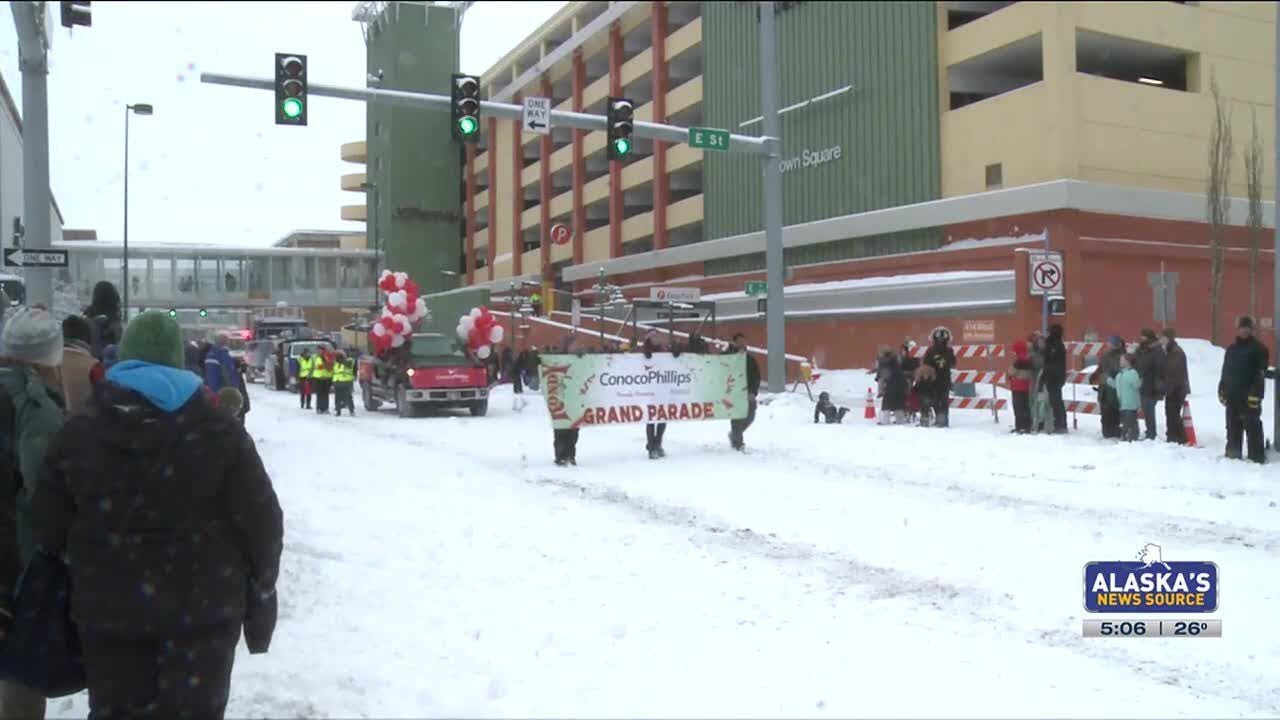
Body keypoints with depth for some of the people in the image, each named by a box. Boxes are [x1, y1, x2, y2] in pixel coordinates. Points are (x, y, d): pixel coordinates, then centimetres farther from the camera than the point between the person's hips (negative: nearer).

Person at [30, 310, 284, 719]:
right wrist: (260, 601, 2)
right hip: (201, 604, -2)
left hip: (107, 607, 2)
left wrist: (80, 587, 19)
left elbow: (49, 529, 5)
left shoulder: (78, 433, 1)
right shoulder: (219, 431, -7)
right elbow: (260, 521, -8)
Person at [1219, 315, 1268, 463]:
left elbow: (1261, 374, -11)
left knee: (1253, 427, -6)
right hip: (1232, 396, 7)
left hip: (1249, 396, -7)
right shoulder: (1231, 349, 16)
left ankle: (1257, 457, -3)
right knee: (1233, 427, 13)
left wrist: (1255, 393, -19)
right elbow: (1225, 372, 20)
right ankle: (1232, 454, 21)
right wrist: (1222, 391, 13)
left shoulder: (1258, 348, -4)